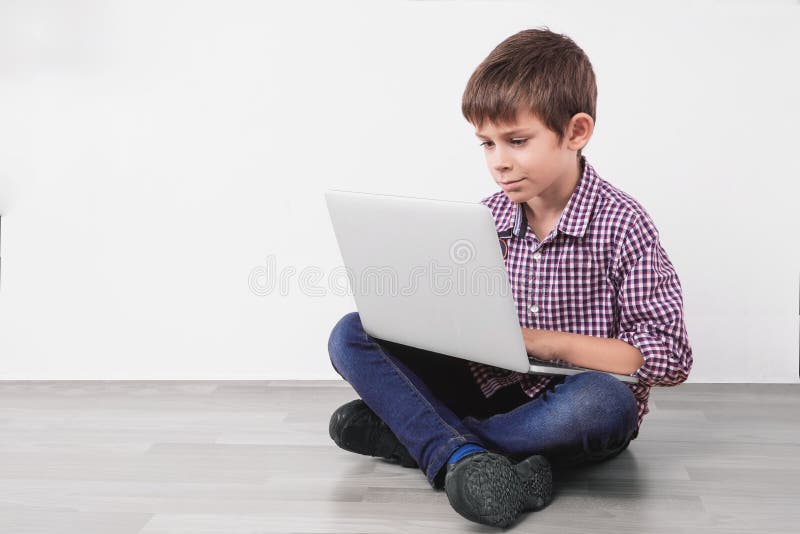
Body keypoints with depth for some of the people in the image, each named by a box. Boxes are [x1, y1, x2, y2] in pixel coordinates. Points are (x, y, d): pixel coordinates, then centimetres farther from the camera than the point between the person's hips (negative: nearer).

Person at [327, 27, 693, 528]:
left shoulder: (621, 224, -13)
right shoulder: (486, 218, 1)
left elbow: (671, 358, -16)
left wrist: (549, 342, -23)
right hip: (491, 387, 5)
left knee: (600, 402, -41)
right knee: (351, 335, -9)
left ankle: (405, 432, -25)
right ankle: (460, 458, -32)